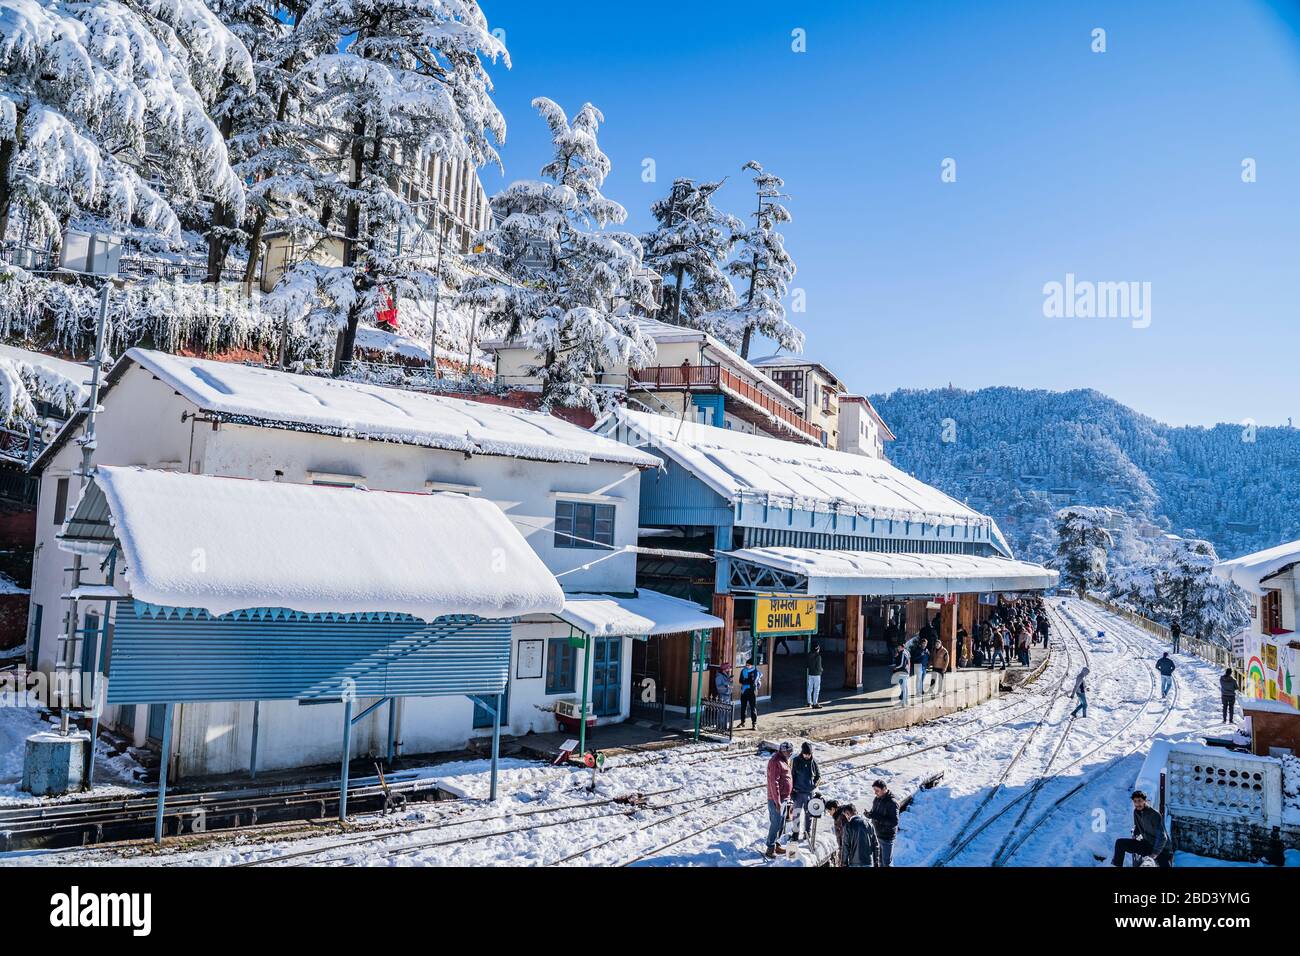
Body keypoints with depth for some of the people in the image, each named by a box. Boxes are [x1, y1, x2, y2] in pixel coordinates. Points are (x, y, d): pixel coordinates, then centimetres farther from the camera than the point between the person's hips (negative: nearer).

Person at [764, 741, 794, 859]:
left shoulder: (785, 760, 12)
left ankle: (775, 844, 28)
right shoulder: (775, 762, -20)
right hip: (776, 799, -10)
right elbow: (774, 783, -22)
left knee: (781, 824, 17)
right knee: (775, 824, -5)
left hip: (784, 798, 10)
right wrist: (777, 801, -22)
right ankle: (770, 849, 2)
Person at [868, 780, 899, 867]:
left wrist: (877, 817, -29)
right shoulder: (876, 799, 3)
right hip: (877, 835, 7)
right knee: (880, 861, 19)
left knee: (887, 862, 1)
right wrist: (869, 814, -9)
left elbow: (894, 822, -24)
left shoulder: (892, 803, -20)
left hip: (887, 837, -7)